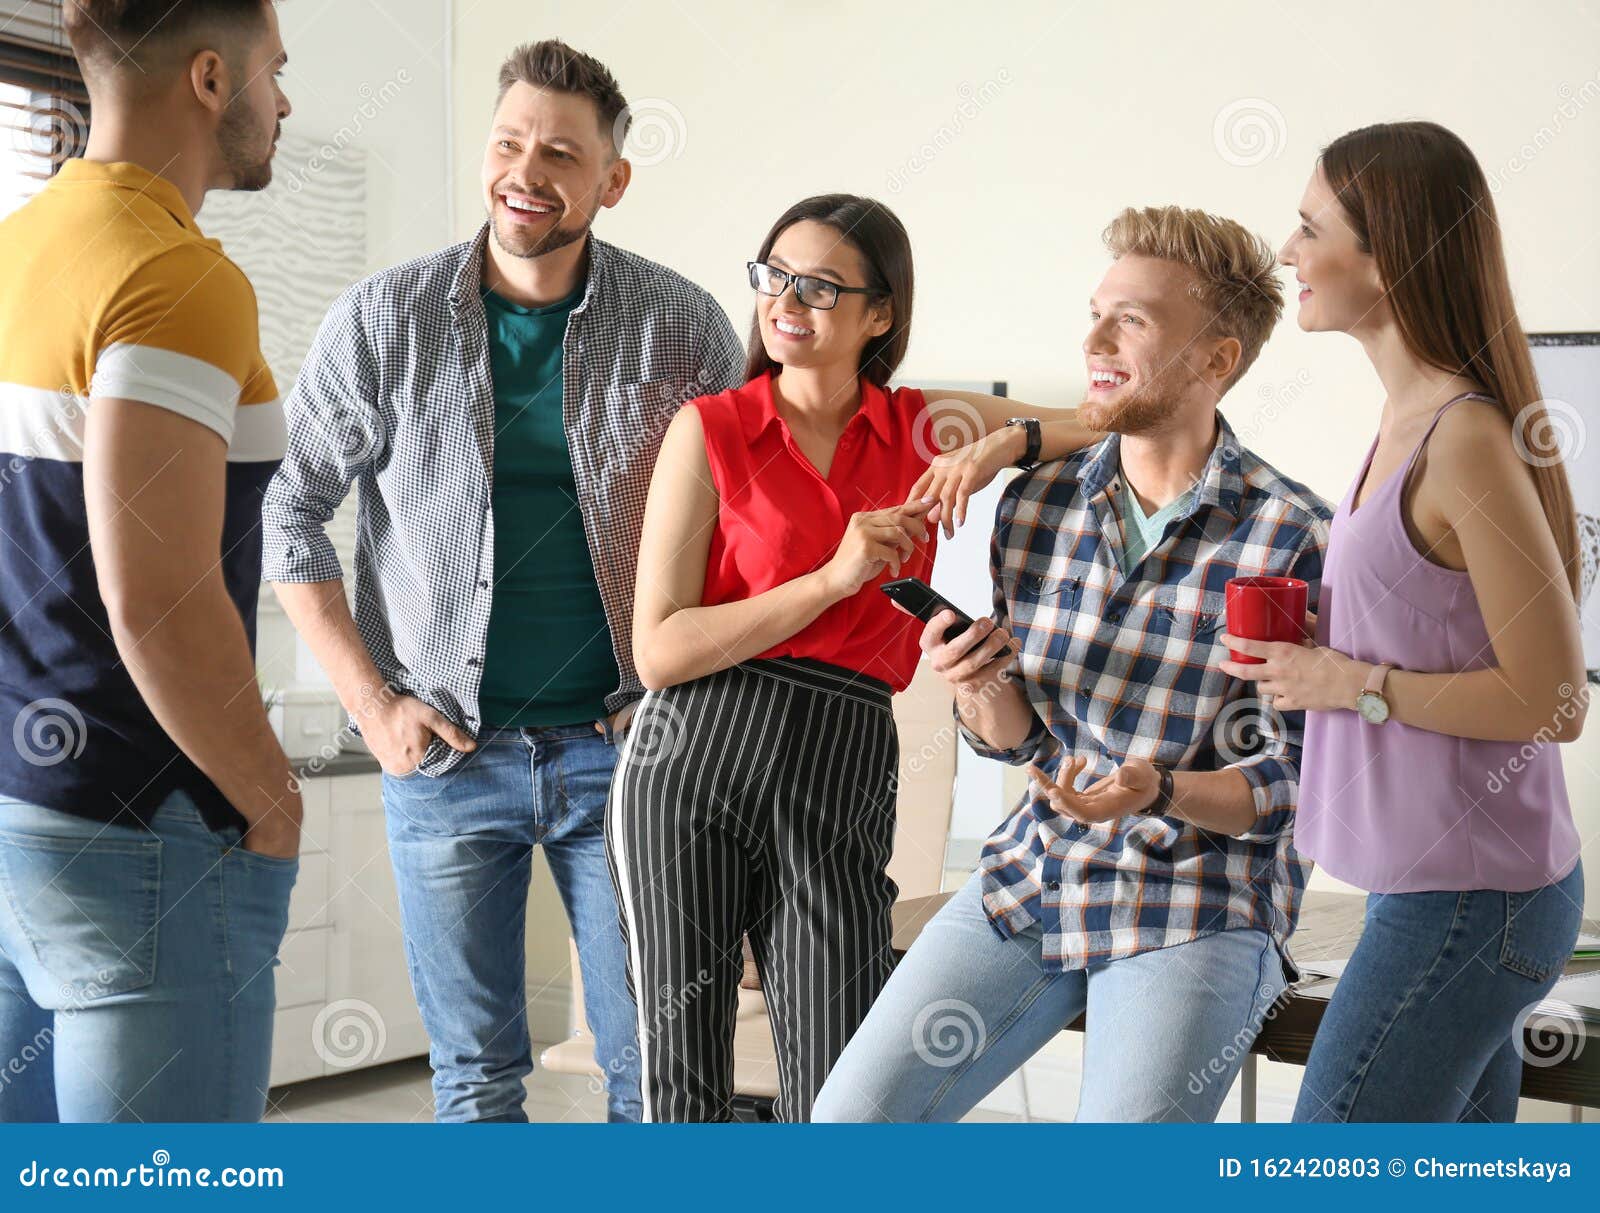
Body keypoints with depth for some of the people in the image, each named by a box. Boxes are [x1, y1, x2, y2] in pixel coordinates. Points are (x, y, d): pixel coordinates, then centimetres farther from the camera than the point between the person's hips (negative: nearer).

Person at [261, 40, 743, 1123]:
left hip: (621, 747, 0)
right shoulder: (385, 320, -3)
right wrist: (373, 701, -3)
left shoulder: (682, 327, -3)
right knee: (476, 1073, 10)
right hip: (445, 751, 0)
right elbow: (288, 508, 3)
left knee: (655, 1068, 4)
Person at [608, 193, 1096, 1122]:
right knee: (685, 1083, 5)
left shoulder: (925, 429, 9)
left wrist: (1008, 442, -10)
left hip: (842, 785, 1)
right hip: (692, 765, -1)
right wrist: (834, 578, -13)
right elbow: (660, 649, -4)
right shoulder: (711, 430, 3)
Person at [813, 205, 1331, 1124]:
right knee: (851, 1117, -2)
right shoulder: (1035, 506, 3)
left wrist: (1159, 791, -27)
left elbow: (1289, 788, -9)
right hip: (1033, 876, 5)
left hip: (1201, 906, -5)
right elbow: (1011, 739, 11)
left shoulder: (1292, 539, -12)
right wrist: (983, 688, -12)